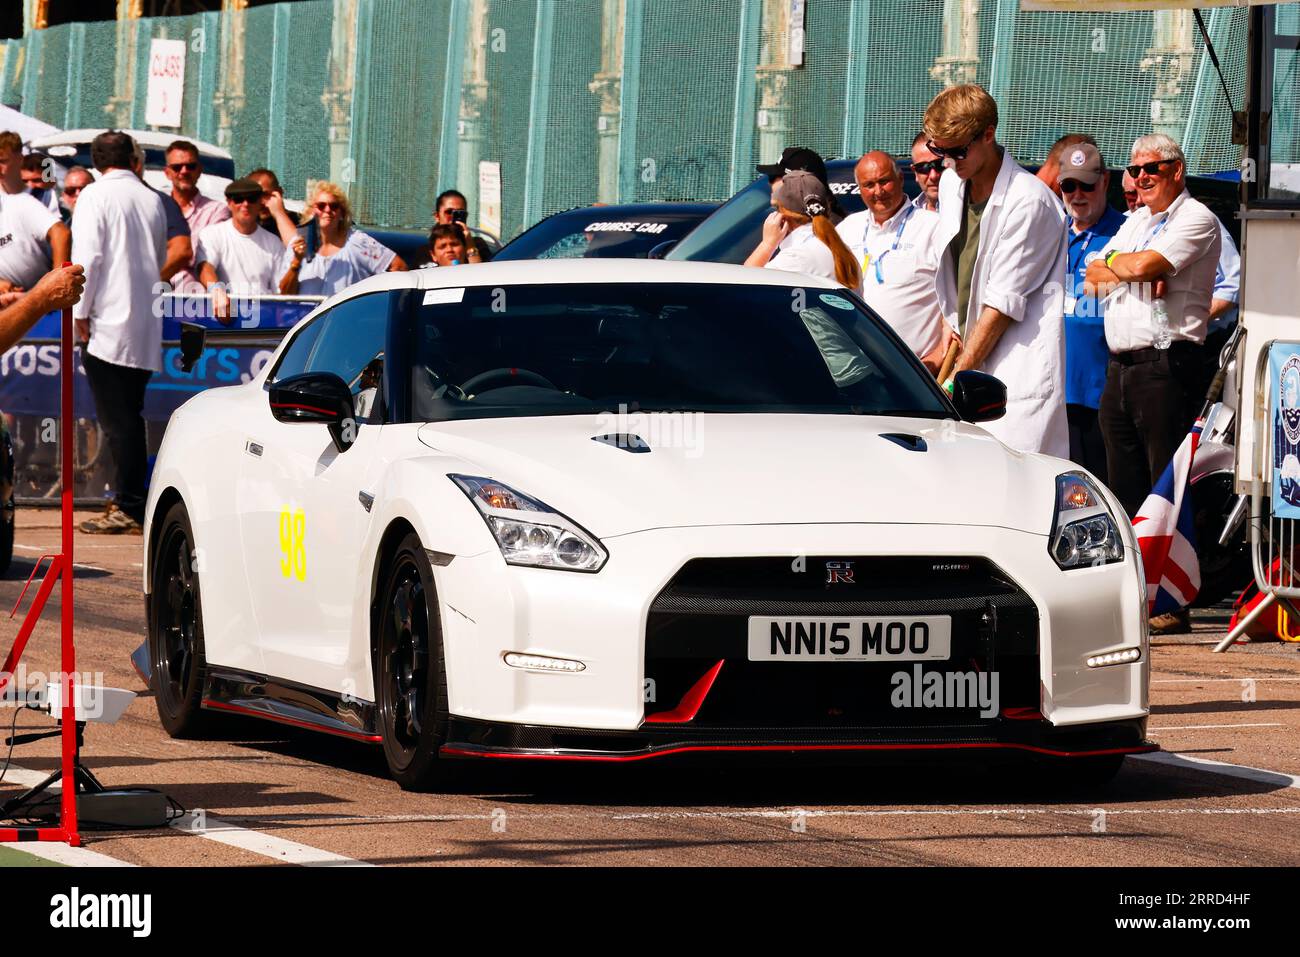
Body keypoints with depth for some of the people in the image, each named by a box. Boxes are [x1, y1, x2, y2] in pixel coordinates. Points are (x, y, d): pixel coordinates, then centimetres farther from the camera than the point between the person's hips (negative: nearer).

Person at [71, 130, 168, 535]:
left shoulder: (95, 196, -5)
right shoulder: (152, 200, 12)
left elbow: (88, 256, -12)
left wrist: (80, 312, -7)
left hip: (108, 321, -6)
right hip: (145, 327, 6)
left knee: (116, 420, -6)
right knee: (129, 417, 10)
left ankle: (128, 507, -9)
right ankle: (133, 503, 10)